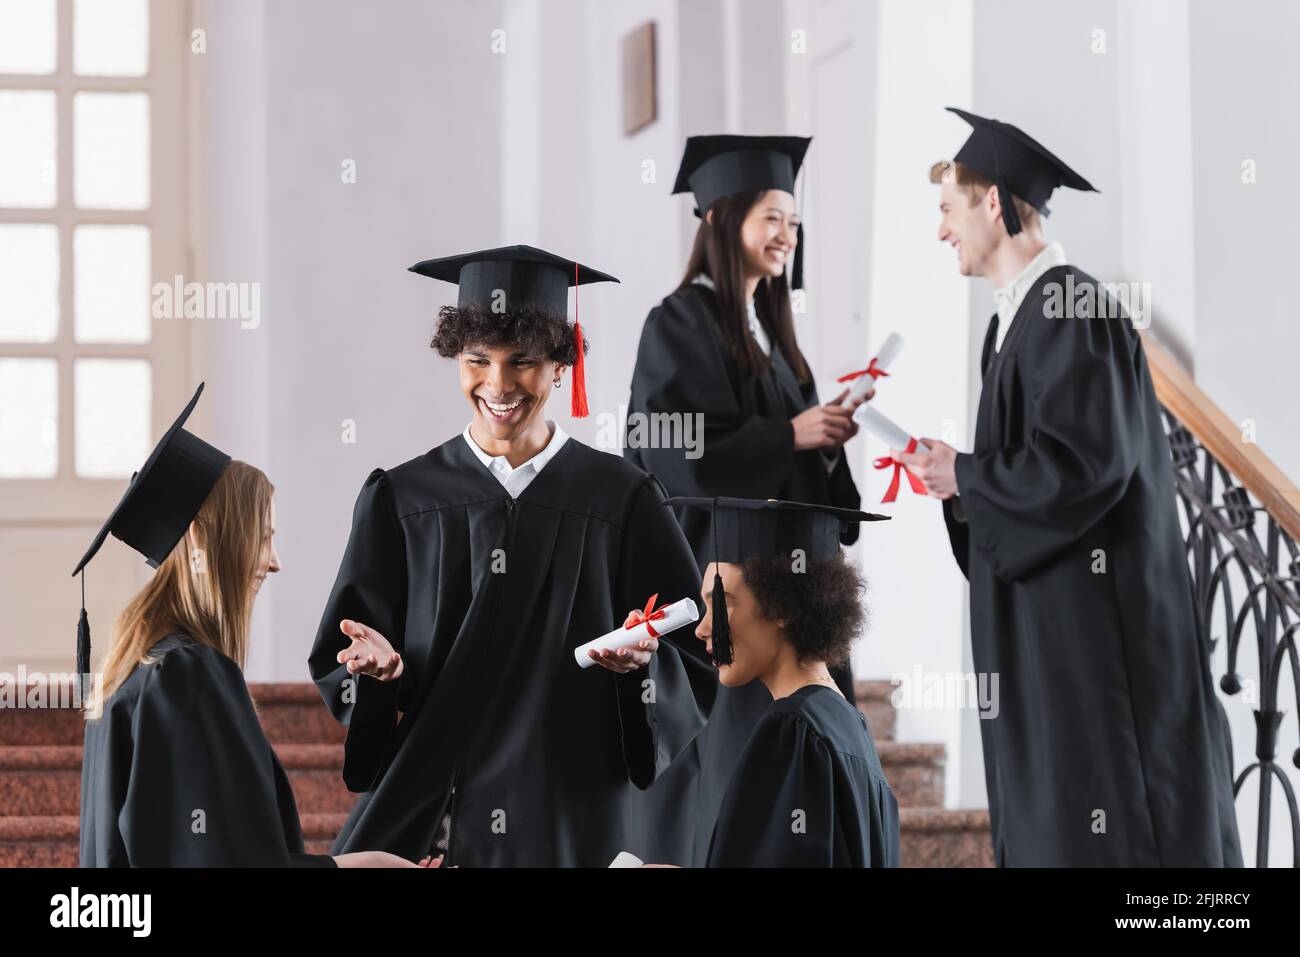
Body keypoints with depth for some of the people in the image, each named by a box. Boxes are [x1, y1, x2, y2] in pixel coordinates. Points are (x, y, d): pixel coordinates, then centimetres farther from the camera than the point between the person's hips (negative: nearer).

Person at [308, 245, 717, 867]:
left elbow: (698, 658, 0)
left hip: (576, 817, 0)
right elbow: (337, 662, 3)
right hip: (428, 817, 1)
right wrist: (384, 666, -18)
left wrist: (643, 659, -20)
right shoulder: (400, 502, 3)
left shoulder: (620, 499, 0)